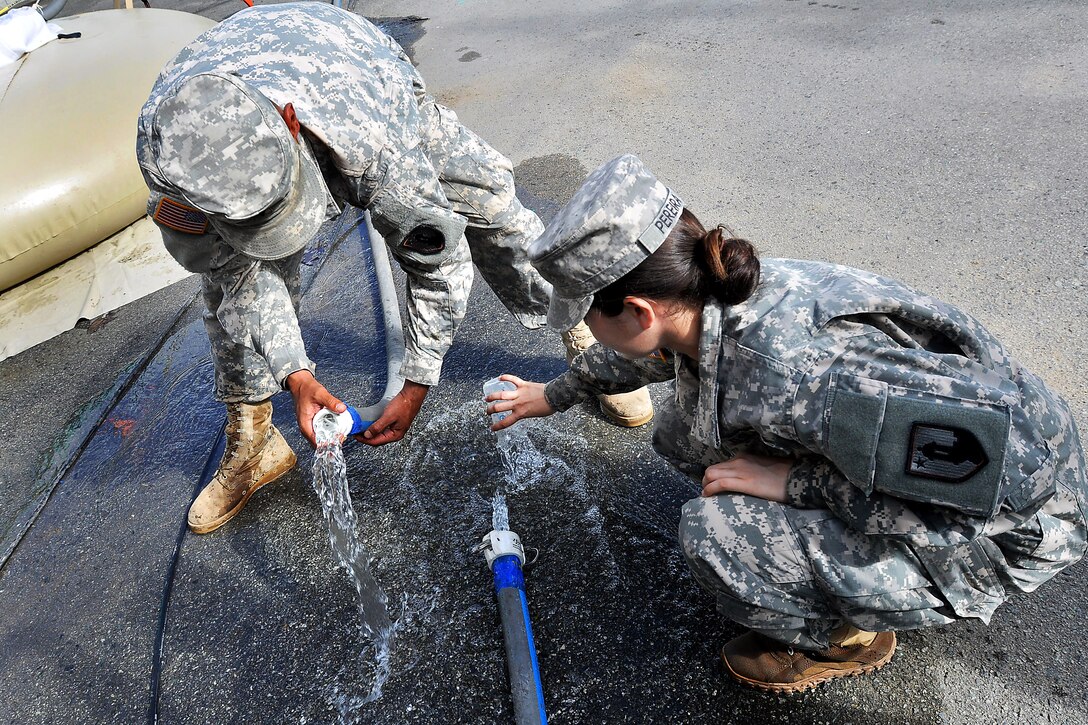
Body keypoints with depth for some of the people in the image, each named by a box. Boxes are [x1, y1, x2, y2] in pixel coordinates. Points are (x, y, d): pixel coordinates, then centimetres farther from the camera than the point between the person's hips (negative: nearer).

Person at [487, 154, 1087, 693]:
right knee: (683, 436, -1)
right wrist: (554, 394, 25)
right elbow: (638, 352, 10)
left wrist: (795, 481, -28)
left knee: (717, 536, -25)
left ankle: (847, 639, 6)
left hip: (1004, 523, -7)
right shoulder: (714, 295, -12)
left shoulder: (798, 372, -39)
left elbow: (1000, 470, -34)